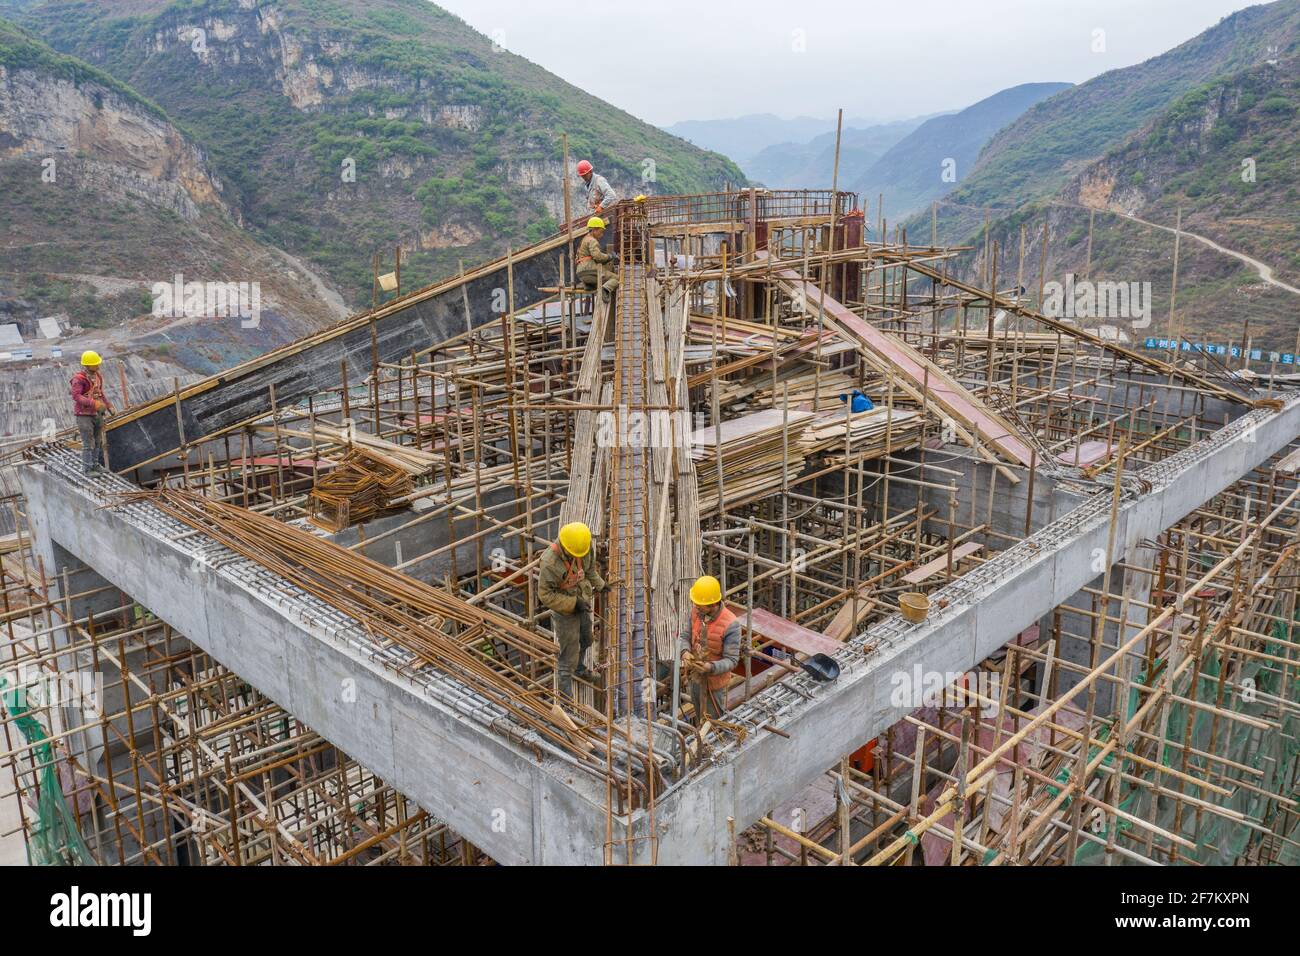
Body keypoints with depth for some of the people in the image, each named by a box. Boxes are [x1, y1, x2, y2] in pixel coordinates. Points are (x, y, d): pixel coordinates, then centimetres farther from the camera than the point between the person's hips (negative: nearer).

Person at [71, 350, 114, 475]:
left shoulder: (97, 376, 9)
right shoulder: (79, 379, -15)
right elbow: (76, 396, -25)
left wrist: (108, 406, 11)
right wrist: (93, 403, -34)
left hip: (97, 413, 8)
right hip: (84, 415, -8)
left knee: (98, 441, 13)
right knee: (88, 443, -5)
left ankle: (95, 464, 24)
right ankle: (88, 468, 2)